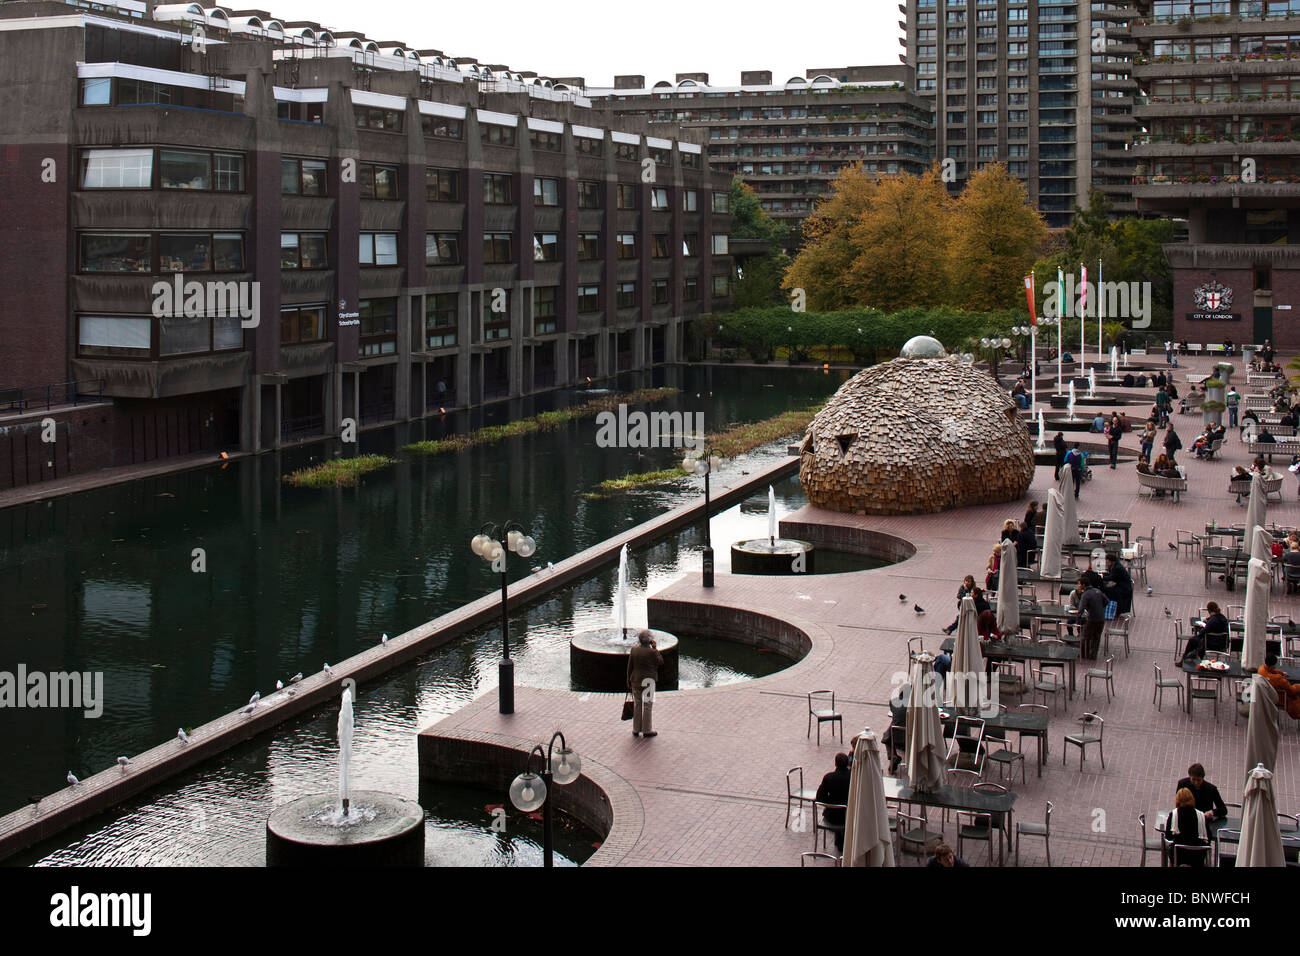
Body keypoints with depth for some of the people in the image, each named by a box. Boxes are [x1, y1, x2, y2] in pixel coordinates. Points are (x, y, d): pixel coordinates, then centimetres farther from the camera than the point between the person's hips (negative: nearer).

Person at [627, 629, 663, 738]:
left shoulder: (633, 650, -1)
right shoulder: (652, 652, -16)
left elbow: (629, 667, 3)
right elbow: (661, 663, -1)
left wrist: (629, 682, 12)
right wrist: (655, 649, -3)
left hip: (635, 681, 5)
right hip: (648, 681, -5)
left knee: (637, 705, 14)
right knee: (647, 705, 5)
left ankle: (636, 729, 21)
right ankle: (647, 730, 10)